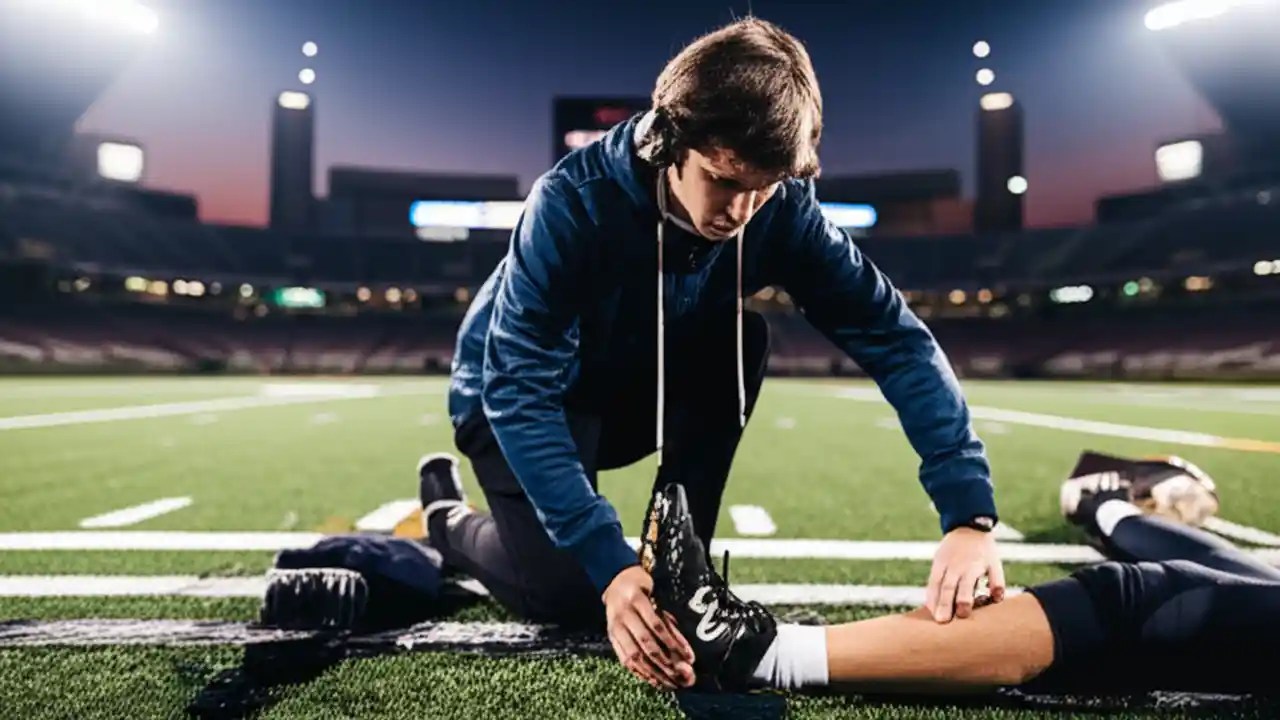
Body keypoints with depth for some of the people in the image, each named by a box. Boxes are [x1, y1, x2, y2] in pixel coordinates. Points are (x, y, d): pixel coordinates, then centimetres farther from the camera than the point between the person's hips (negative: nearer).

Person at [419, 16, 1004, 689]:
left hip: (632, 392, 4)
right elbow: (520, 389, -35)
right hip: (516, 396, -3)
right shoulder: (574, 200, -33)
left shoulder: (781, 209, -21)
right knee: (566, 593, -20)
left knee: (741, 340, -24)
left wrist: (968, 511, -36)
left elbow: (896, 338, -24)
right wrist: (610, 563, -44)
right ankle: (447, 518, 12)